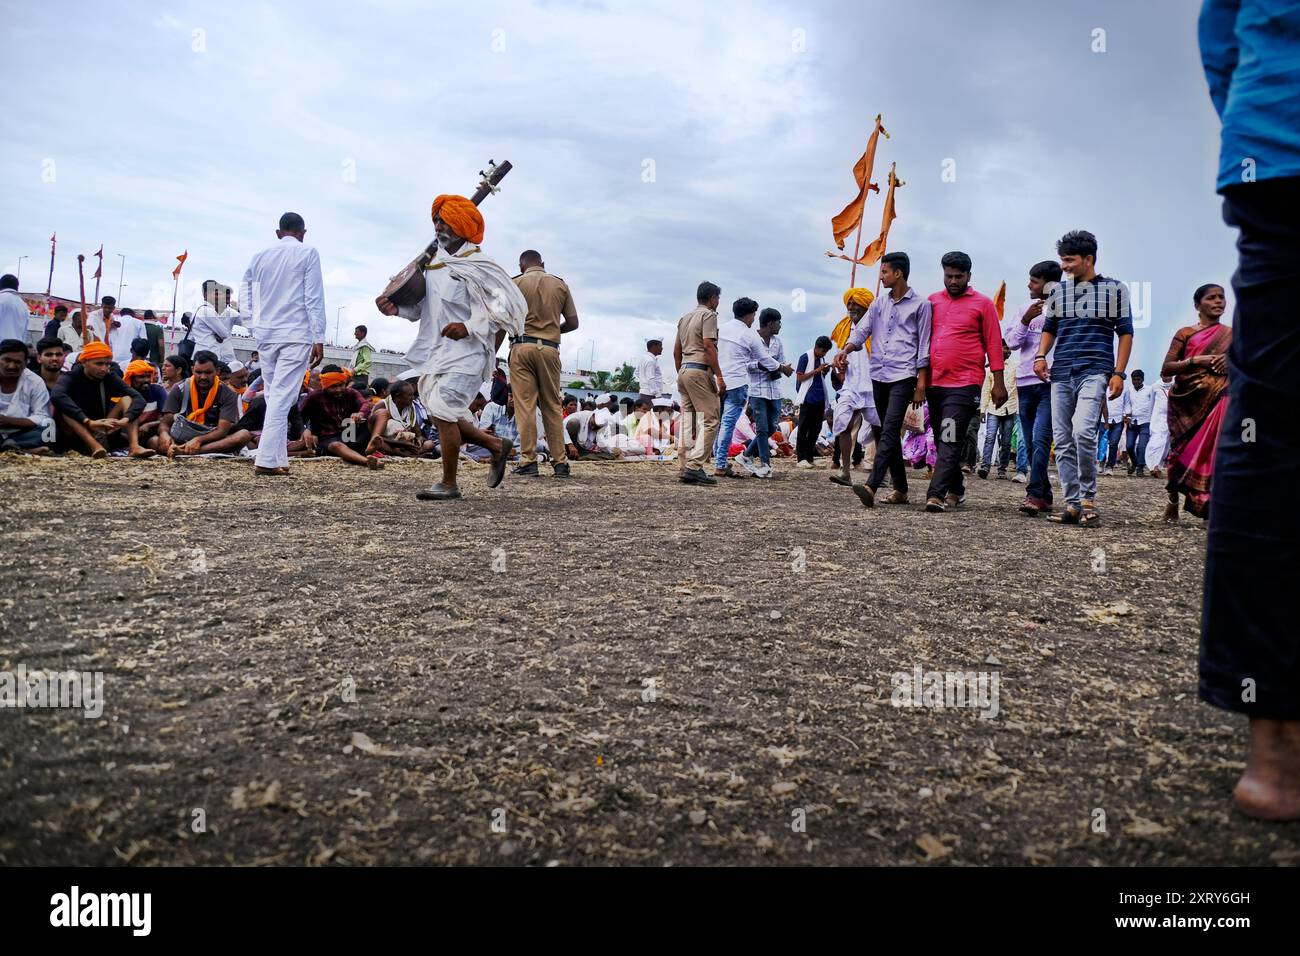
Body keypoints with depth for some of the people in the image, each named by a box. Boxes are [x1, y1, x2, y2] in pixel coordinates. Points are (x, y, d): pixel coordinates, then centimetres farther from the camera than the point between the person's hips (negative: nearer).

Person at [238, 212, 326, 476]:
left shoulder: (260, 256, 14)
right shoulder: (308, 254, 1)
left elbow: (244, 293, 13)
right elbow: (314, 298, -5)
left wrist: (252, 326, 16)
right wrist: (319, 338, -6)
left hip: (266, 335, 5)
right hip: (297, 335, -4)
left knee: (273, 396, 13)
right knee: (283, 397, -8)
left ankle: (278, 458, 12)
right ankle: (266, 459, -15)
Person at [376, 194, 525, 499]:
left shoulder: (478, 265, -10)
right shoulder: (434, 262, 12)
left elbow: (509, 304, -13)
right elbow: (421, 307, 20)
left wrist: (470, 328, -20)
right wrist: (395, 308, -1)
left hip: (466, 351, -8)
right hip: (435, 351, 8)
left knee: (443, 410, -13)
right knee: (439, 411, 10)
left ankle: (449, 484, 1)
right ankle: (497, 445, 28)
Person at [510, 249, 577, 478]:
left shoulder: (516, 283, 3)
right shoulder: (560, 284, 11)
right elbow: (573, 322, 10)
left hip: (522, 346, -2)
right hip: (550, 349, 2)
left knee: (525, 406, -2)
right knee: (553, 407, 8)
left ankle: (528, 461, -3)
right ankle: (560, 462, 7)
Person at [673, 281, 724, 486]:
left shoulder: (684, 318, 21)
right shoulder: (708, 314, -3)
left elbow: (676, 351, 20)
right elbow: (709, 346, -14)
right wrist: (719, 376, -15)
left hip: (684, 370, 9)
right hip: (700, 371, -9)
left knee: (687, 421, 8)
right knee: (709, 420, -9)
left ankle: (686, 469, 7)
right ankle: (694, 467, -19)